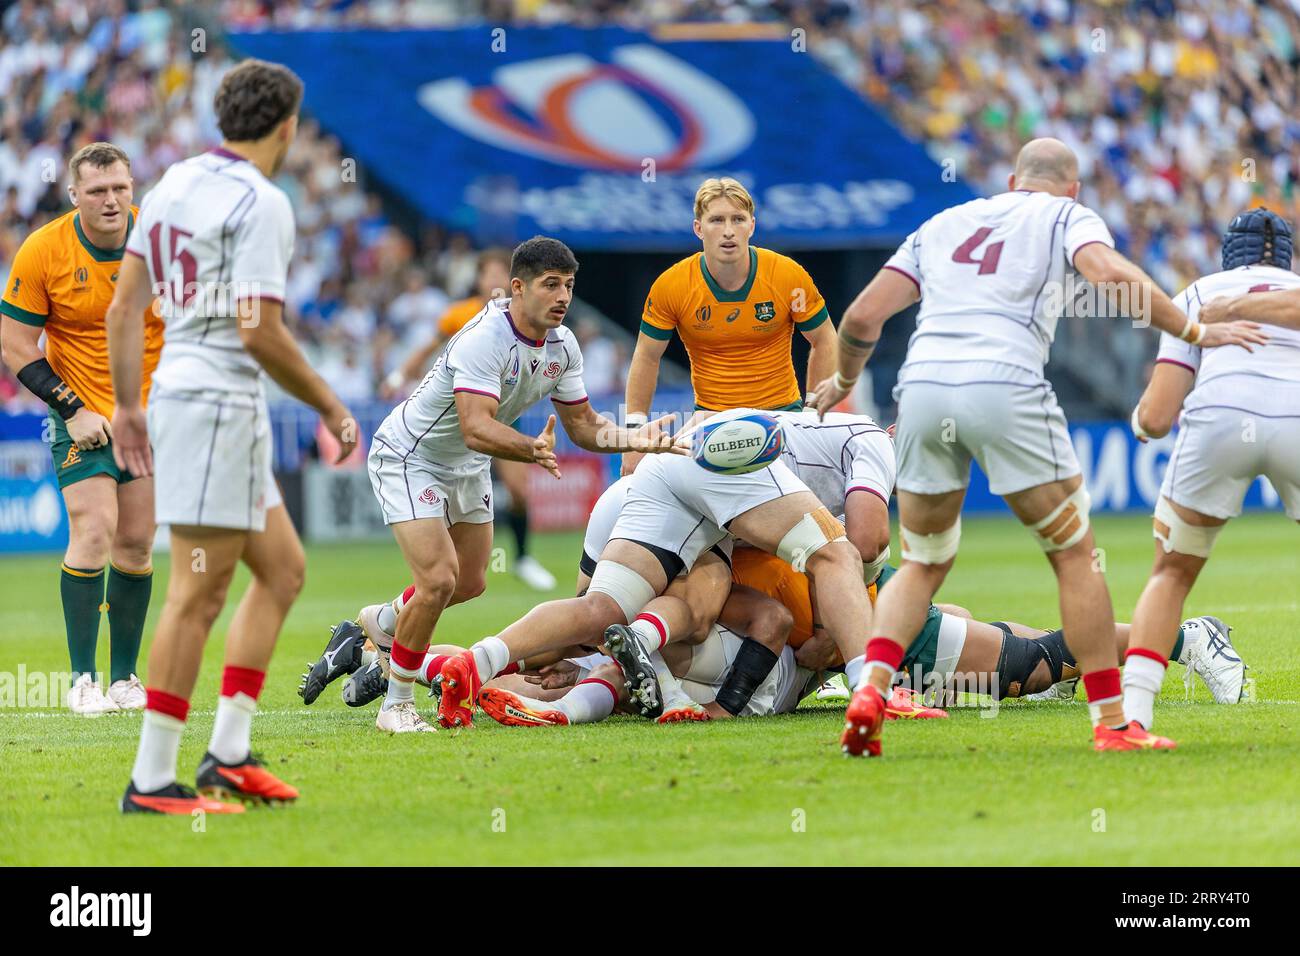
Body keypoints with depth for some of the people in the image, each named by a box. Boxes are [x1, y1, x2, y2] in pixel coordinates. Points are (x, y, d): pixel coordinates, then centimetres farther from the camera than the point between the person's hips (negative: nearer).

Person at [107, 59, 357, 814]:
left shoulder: (175, 183, 11)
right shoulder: (262, 203, -13)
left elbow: (123, 307, 13)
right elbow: (259, 331, -20)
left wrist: (127, 405, 20)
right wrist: (330, 407, -9)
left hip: (178, 390, 9)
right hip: (220, 402, -9)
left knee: (283, 568, 15)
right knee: (200, 593, -7)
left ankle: (229, 750, 13)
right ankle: (152, 779, -6)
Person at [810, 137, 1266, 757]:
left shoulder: (943, 224, 27)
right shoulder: (1067, 216, 16)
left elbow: (862, 317, 21)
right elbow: (1111, 275, -7)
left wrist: (844, 382, 38)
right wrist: (1195, 333, 1)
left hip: (923, 385, 4)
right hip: (1005, 387, -4)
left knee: (923, 565, 18)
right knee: (1074, 556, 9)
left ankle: (871, 688, -4)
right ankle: (1110, 722, 8)